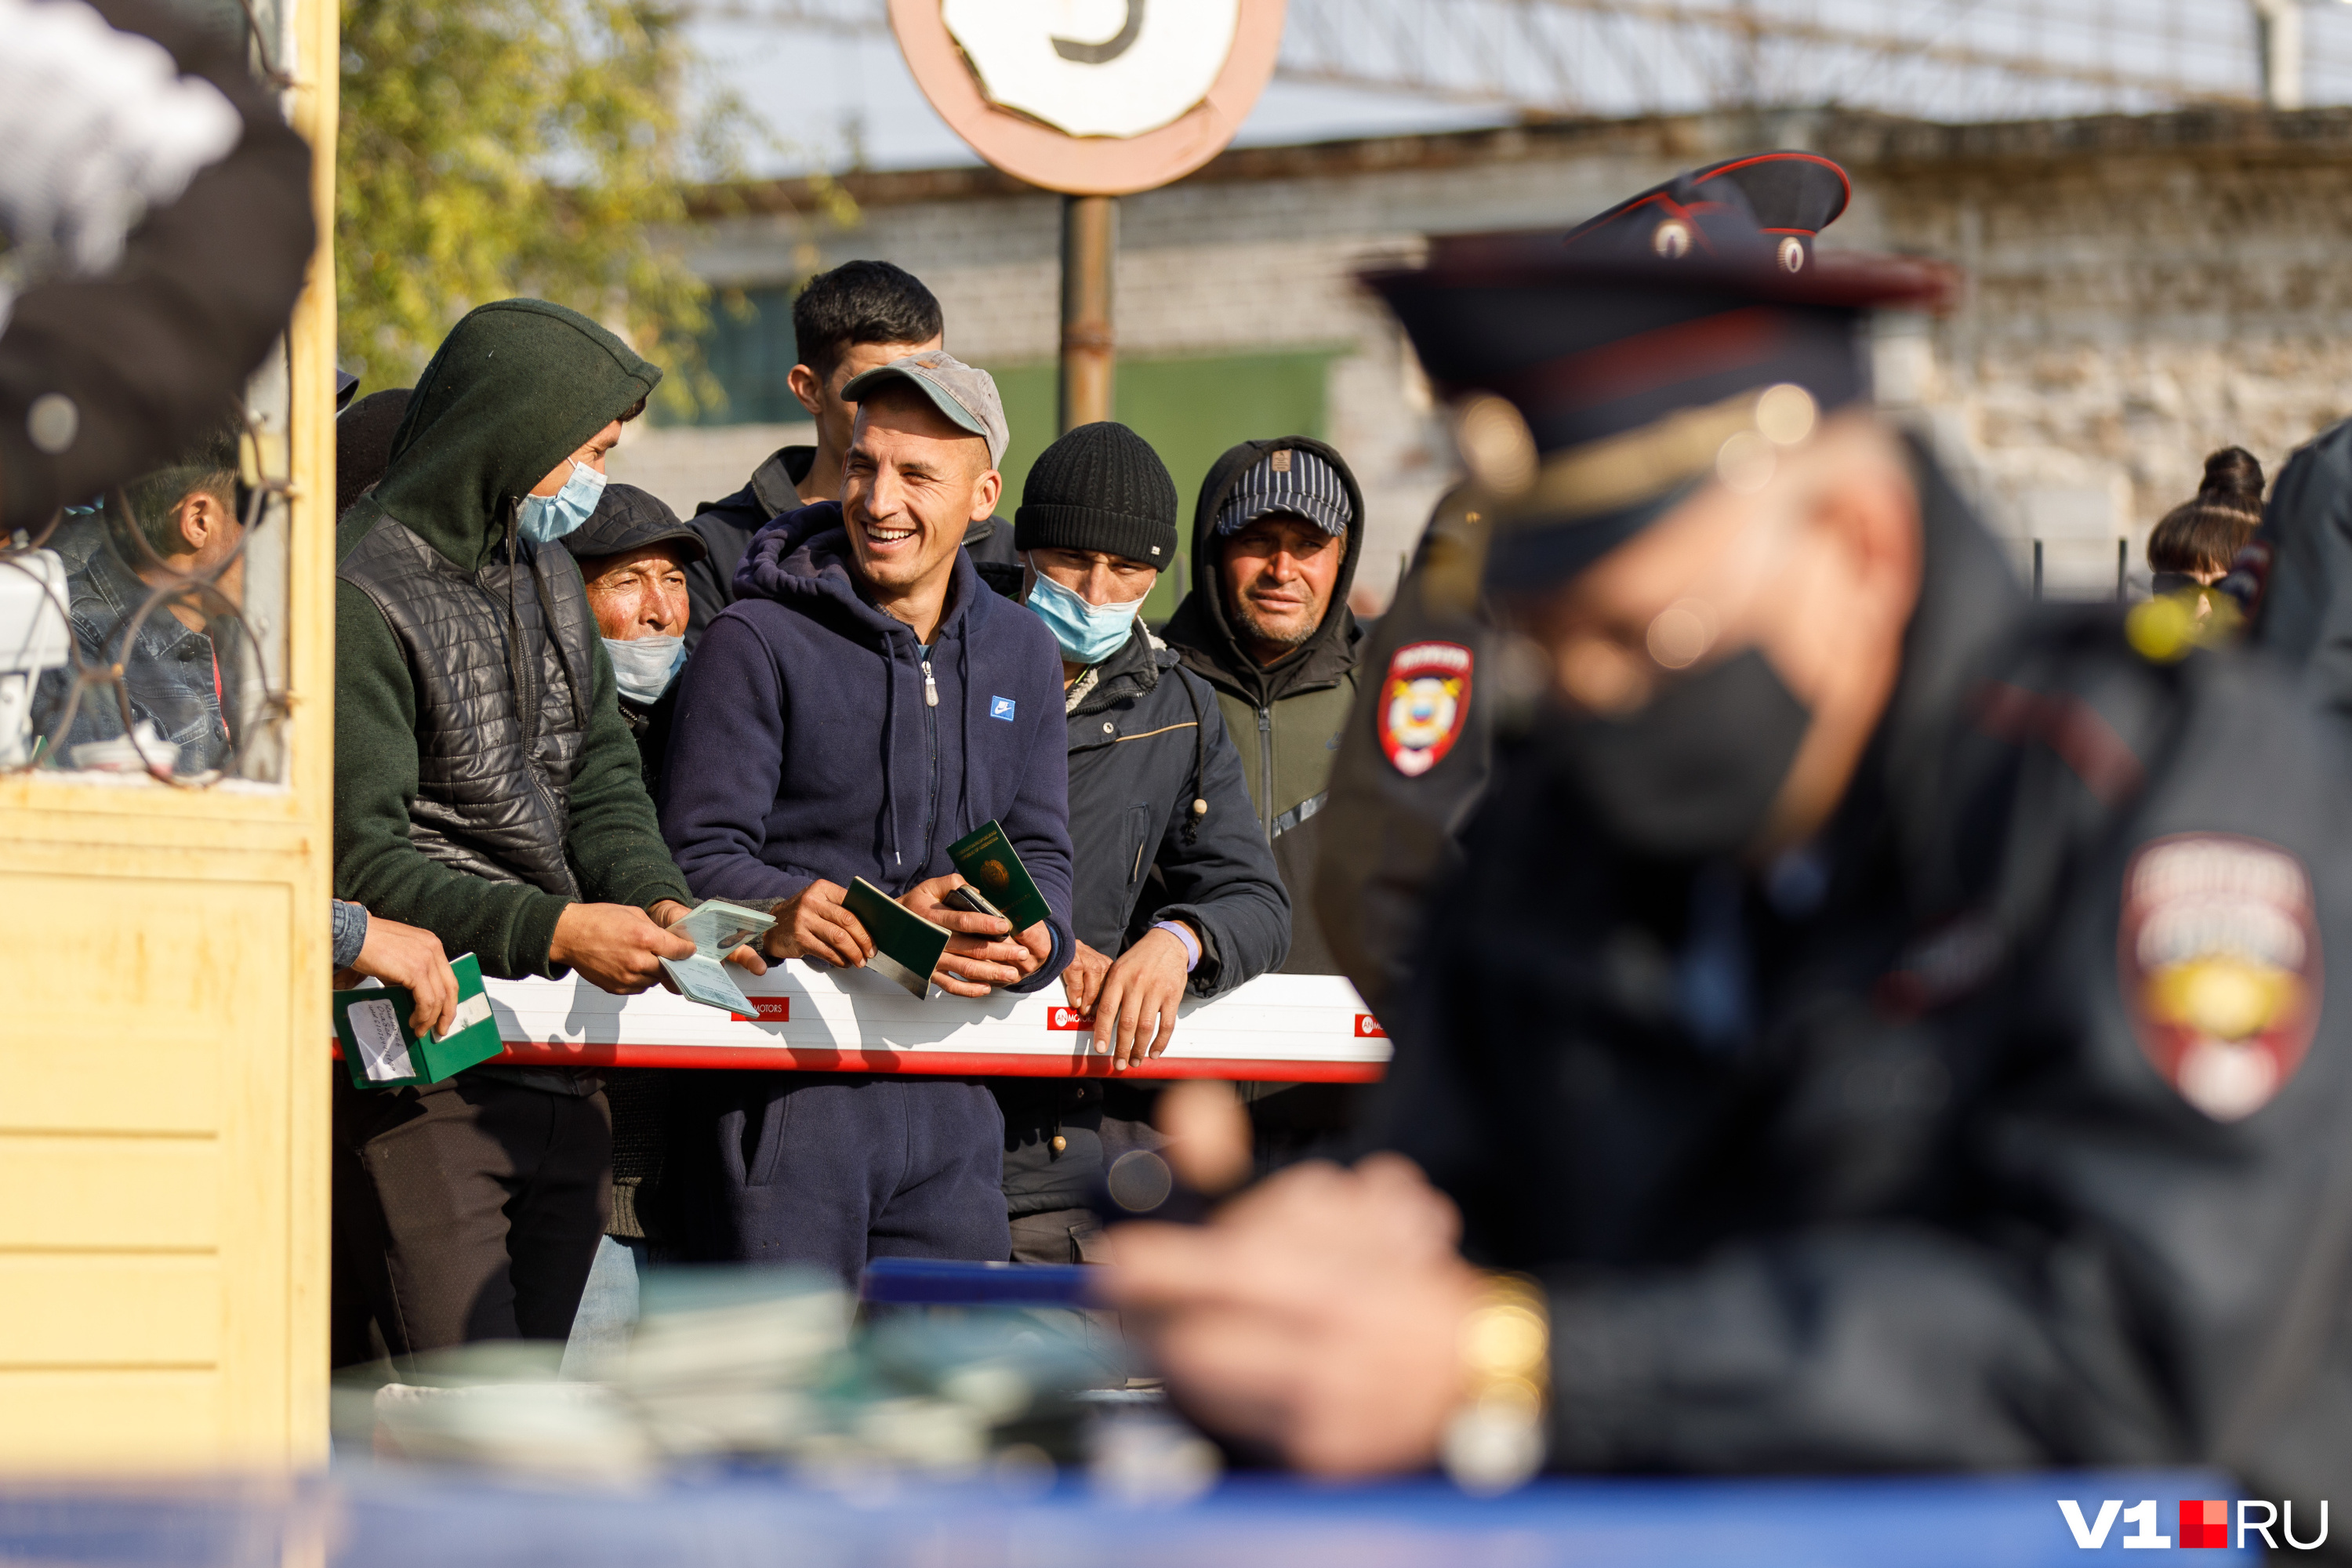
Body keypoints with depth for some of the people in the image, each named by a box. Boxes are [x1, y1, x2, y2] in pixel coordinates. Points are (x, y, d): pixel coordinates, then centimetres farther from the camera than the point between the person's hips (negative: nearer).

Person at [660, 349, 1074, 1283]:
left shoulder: (1020, 654, 15)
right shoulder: (759, 640, -3)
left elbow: (1042, 855, 14)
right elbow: (700, 858, -8)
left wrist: (1026, 939, -12)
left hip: (951, 1095, 5)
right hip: (786, 1089, -5)